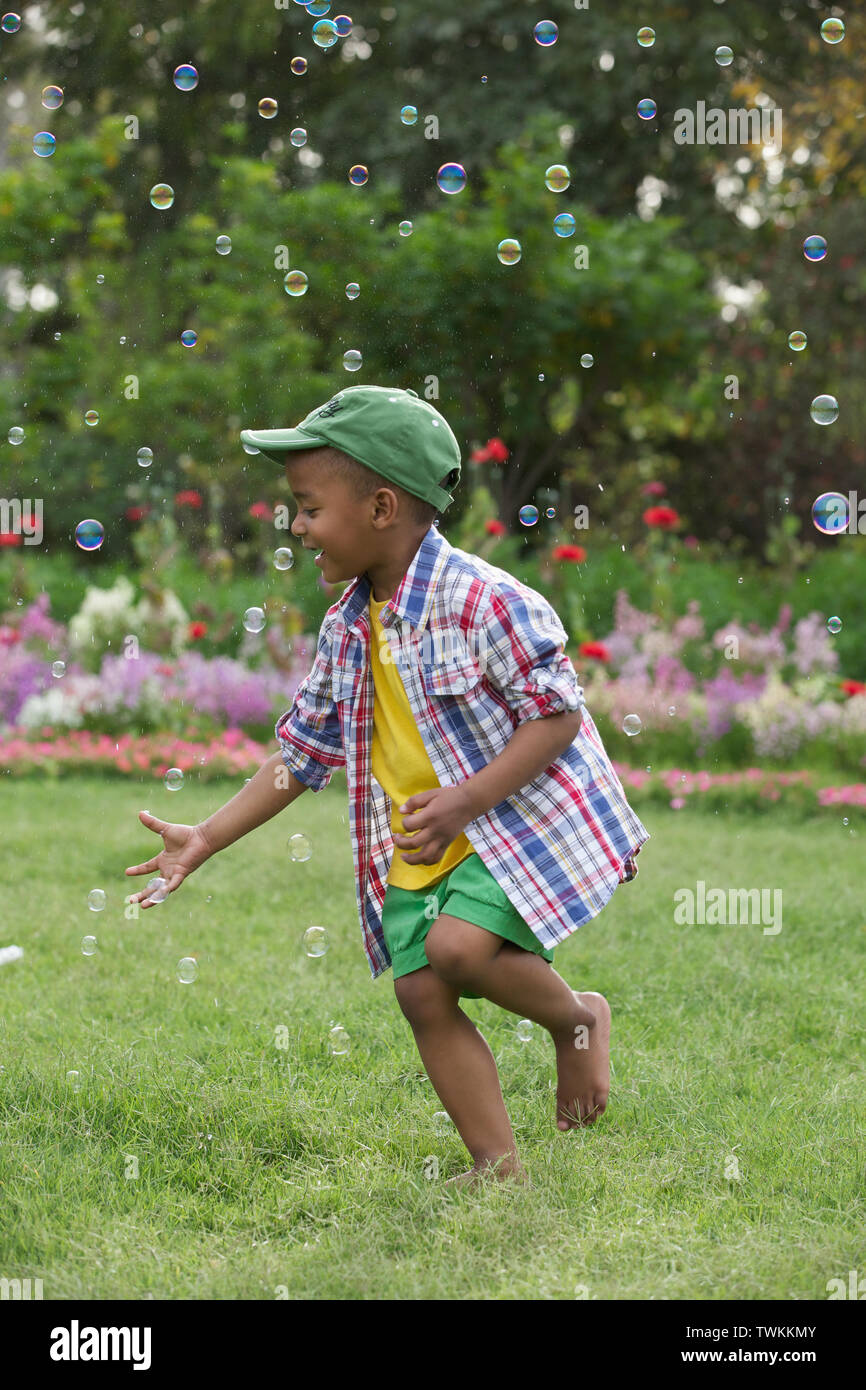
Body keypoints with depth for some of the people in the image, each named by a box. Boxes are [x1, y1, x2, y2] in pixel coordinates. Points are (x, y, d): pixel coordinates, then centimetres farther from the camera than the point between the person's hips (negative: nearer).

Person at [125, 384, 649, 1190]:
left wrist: (464, 802, -26)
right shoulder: (347, 629, 5)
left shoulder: (482, 601, -19)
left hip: (521, 818, -7)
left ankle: (577, 1019, 3)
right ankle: (500, 1170, 9)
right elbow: (303, 748, 13)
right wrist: (207, 839, 11)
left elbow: (558, 715, -18)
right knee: (422, 991, -1)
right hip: (415, 850, 7)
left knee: (458, 946, -27)